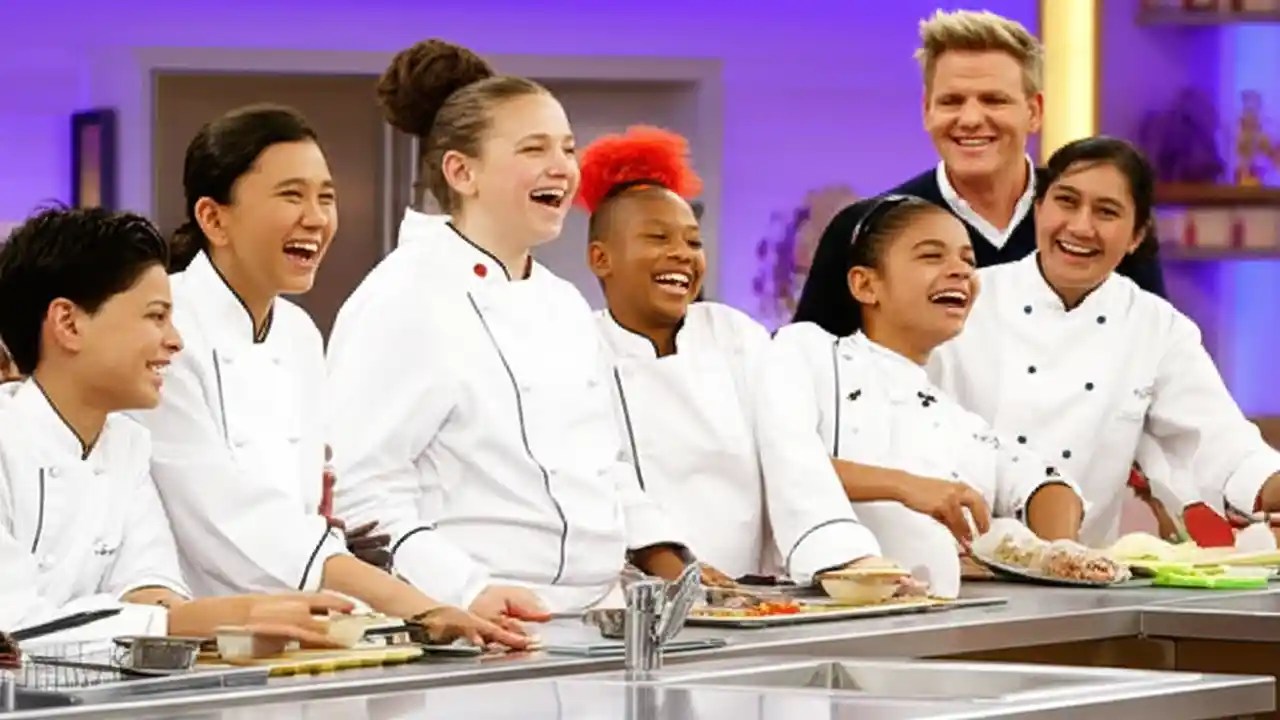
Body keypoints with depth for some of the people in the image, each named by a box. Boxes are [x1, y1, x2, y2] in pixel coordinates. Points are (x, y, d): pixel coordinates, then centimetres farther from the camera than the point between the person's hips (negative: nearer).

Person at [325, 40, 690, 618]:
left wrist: (673, 570, 13)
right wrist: (467, 592, -23)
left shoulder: (565, 304, 18)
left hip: (586, 622, 7)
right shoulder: (406, 300, -7)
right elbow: (358, 485, -14)